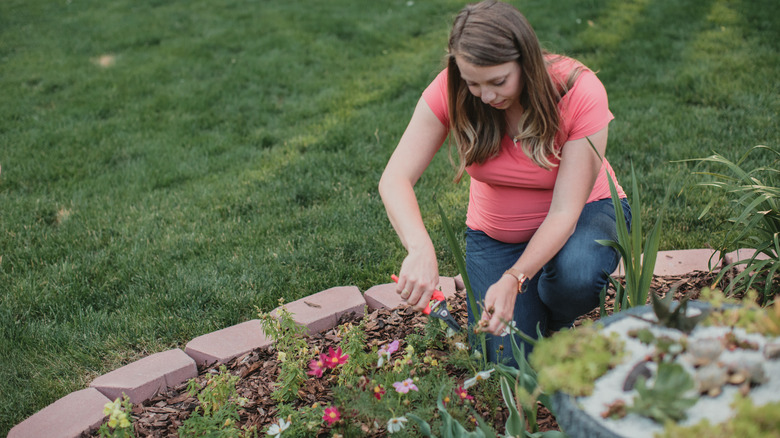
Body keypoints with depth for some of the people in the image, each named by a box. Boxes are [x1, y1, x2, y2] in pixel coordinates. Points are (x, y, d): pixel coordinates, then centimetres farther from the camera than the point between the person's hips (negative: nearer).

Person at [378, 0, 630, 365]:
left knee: (576, 274, -37)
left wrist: (514, 279, -42)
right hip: (496, 232, 1)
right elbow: (395, 179, -28)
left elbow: (565, 211, -28)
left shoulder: (580, 92, -27)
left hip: (581, 212, -1)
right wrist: (420, 250, -47)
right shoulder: (449, 92, -22)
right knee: (507, 361, -12)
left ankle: (557, 325, 0)